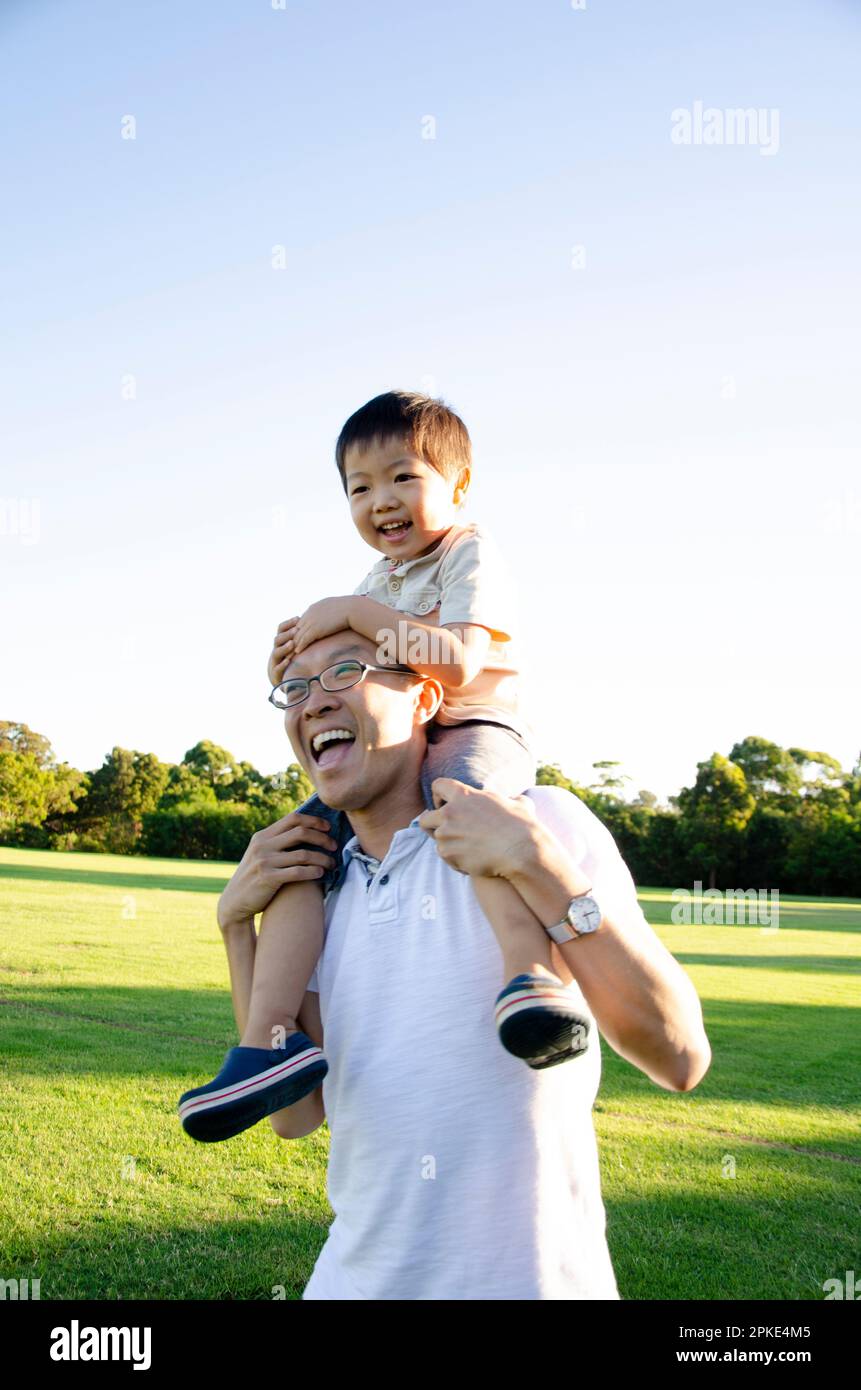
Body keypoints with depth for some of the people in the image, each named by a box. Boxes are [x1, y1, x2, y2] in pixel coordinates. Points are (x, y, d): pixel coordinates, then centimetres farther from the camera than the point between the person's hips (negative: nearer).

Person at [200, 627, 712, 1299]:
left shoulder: (542, 818, -12)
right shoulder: (320, 892, 4)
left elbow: (680, 1057, -19)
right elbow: (296, 1111, 1)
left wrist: (539, 861, -28)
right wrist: (237, 922, -5)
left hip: (527, 1276, -4)